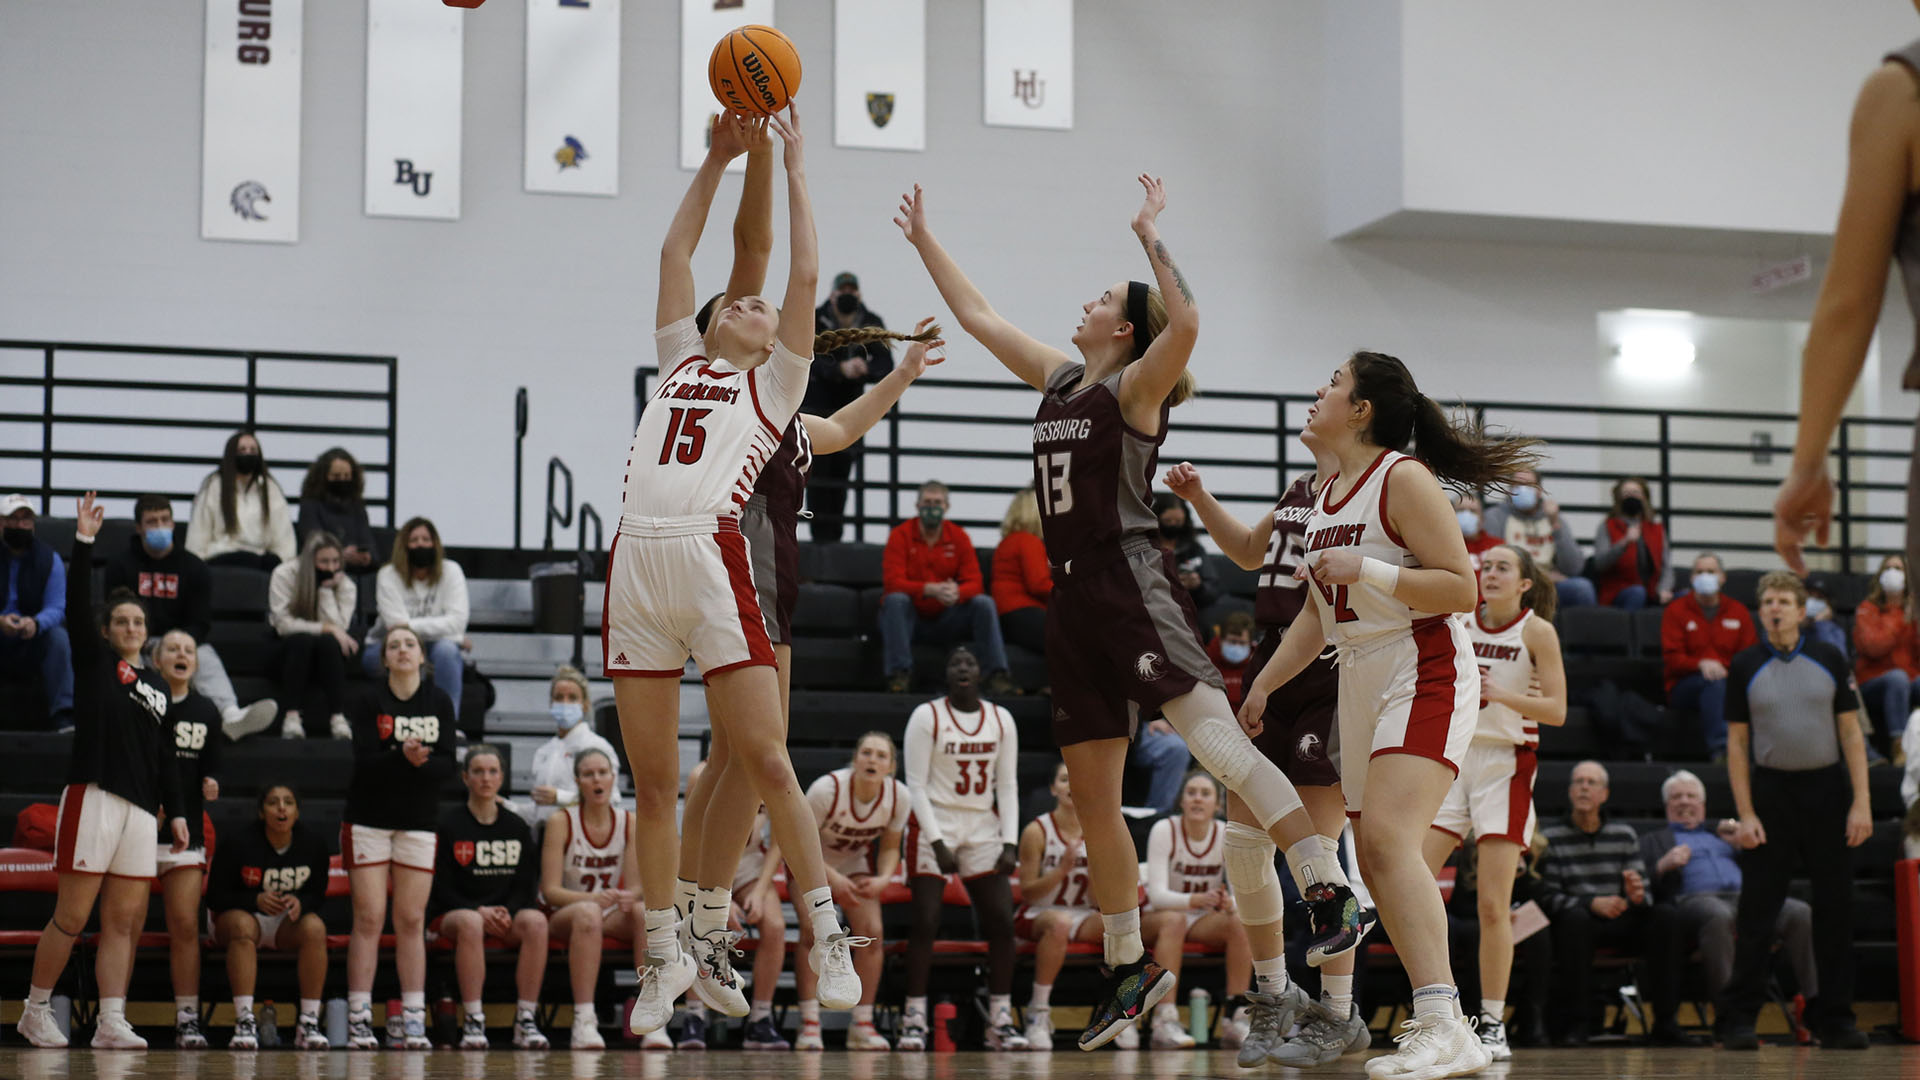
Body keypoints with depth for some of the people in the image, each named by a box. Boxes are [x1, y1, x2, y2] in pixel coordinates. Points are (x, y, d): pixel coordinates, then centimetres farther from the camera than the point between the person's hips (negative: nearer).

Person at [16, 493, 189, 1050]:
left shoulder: (157, 685, 20)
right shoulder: (94, 660, 5)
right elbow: (77, 605, -8)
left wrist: (175, 811, 16)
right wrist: (84, 542, -14)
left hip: (140, 809, 6)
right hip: (94, 796, -6)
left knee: (124, 921, 1)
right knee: (72, 917, -5)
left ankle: (111, 1024, 1)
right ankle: (36, 1012, 7)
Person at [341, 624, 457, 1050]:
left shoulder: (439, 702, 5)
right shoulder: (366, 701, -3)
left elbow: (447, 764, -3)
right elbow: (364, 760, -15)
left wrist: (421, 761, -24)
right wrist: (404, 757, -31)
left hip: (419, 822, 2)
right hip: (369, 819, -2)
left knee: (412, 922, 2)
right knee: (369, 919, -4)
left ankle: (414, 1022, 3)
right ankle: (359, 1020, -2)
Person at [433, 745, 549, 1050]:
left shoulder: (516, 827, 12)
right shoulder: (448, 824, 1)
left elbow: (527, 885, 10)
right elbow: (441, 888, -2)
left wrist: (507, 911, -11)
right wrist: (479, 910, -17)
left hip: (507, 913, 3)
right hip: (453, 913, -3)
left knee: (536, 921, -32)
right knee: (470, 923, -39)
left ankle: (526, 1020, -29)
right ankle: (473, 1023, -36)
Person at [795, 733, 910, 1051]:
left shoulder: (899, 797, -21)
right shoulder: (826, 789, -34)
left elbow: (890, 846, -4)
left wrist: (884, 878, -23)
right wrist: (832, 878, -31)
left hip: (857, 862, 4)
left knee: (872, 933, -10)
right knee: (812, 932, -20)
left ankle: (862, 1026, 0)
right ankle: (809, 1025, -13)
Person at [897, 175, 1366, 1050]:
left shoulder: (1136, 386, -4)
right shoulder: (1060, 380, 17)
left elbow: (1186, 322, -25)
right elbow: (975, 315, 26)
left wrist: (1151, 235, -19)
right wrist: (923, 239, 29)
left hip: (1133, 582, -8)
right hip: (1074, 594, 8)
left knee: (1217, 741, -23)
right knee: (1093, 796, 9)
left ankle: (1331, 895, -28)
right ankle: (1129, 969, 18)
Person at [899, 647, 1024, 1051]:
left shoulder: (1001, 719, 5)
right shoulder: (927, 716, -6)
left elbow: (1008, 786, 7)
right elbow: (916, 785, -9)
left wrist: (1010, 844, -4)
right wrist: (938, 843, -16)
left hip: (983, 828, 4)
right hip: (933, 824, -4)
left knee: (1002, 922, -3)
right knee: (926, 923, -9)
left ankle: (1001, 1021, 3)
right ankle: (914, 1020, -3)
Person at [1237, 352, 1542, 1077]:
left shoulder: (1403, 478, -10)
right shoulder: (1325, 494, 16)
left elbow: (1461, 588, -16)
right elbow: (1317, 613, 24)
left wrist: (1366, 570, -23)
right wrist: (1263, 685, 20)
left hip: (1423, 676, -9)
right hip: (1361, 681, 9)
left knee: (1386, 837, -25)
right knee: (1375, 862, 6)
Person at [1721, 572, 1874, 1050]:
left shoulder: (1830, 661, 3)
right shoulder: (1745, 667, 2)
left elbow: (1851, 733, 3)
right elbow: (1737, 743, 3)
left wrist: (1862, 803, -5)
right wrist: (1745, 813, -5)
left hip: (1827, 788, 1)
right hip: (1771, 791, -1)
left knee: (1835, 909, 4)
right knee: (1756, 911, -3)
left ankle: (1834, 1019, 11)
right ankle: (1740, 1019, 2)